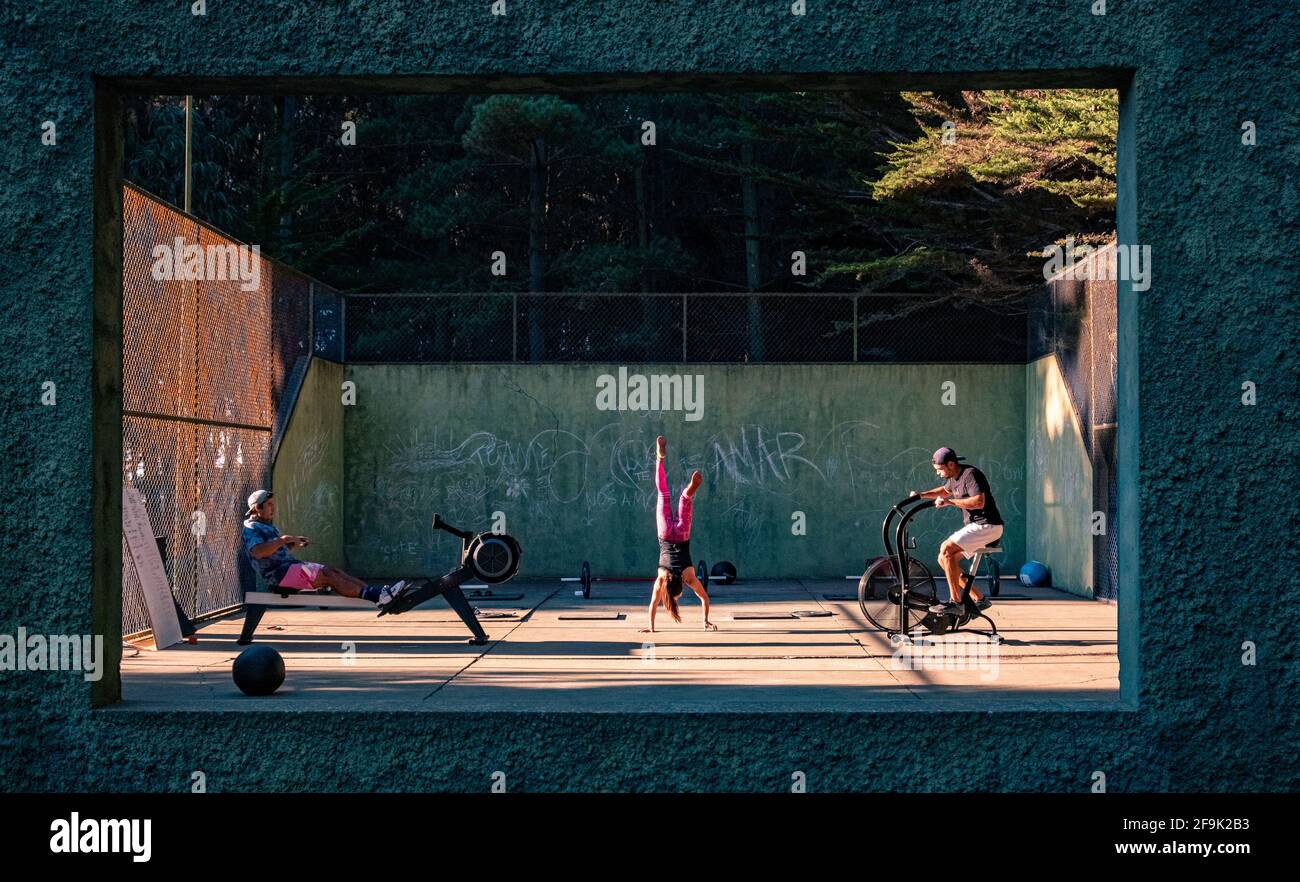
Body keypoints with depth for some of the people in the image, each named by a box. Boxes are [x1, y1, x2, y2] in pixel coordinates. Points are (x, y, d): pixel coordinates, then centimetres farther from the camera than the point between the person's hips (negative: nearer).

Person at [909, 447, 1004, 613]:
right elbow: (945, 490, 36)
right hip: (975, 526, 10)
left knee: (947, 549, -22)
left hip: (986, 526, -10)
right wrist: (922, 495, 22)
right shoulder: (955, 477, 13)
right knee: (944, 559, 7)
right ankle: (978, 599, 10)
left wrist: (950, 502, -26)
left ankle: (955, 602, -20)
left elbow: (979, 502, -29)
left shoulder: (970, 474, -16)